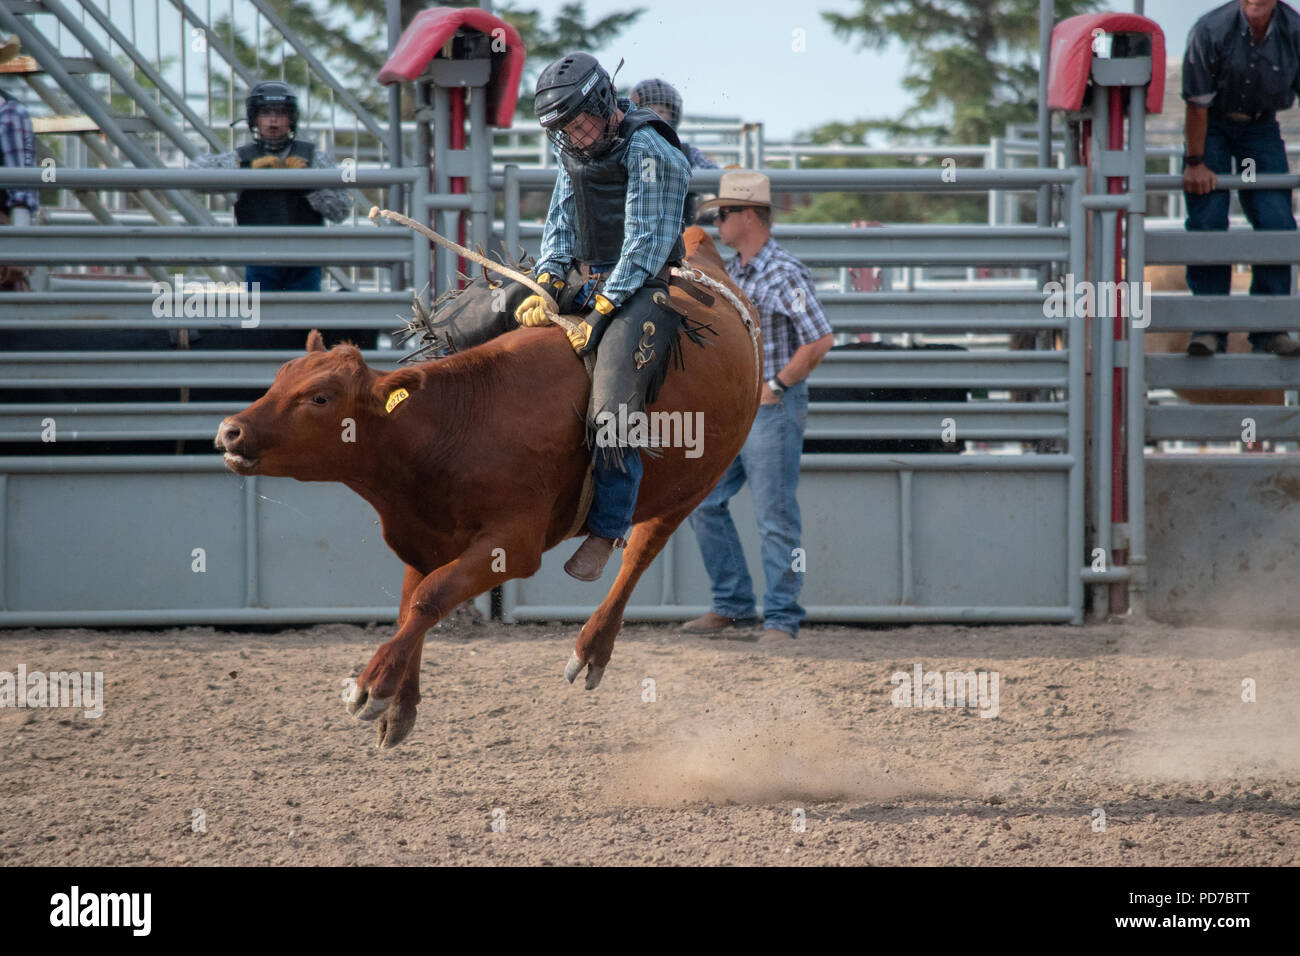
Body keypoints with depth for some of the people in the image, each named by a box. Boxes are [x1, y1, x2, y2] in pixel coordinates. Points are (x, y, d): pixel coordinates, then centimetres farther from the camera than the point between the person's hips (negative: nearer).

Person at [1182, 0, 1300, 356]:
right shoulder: (1211, 30, -25)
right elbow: (1197, 102, -17)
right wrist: (1195, 163, -13)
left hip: (1260, 124, 2)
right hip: (1212, 124, -2)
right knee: (1206, 223, -11)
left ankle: (1270, 330, 0)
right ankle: (1209, 328, -5)